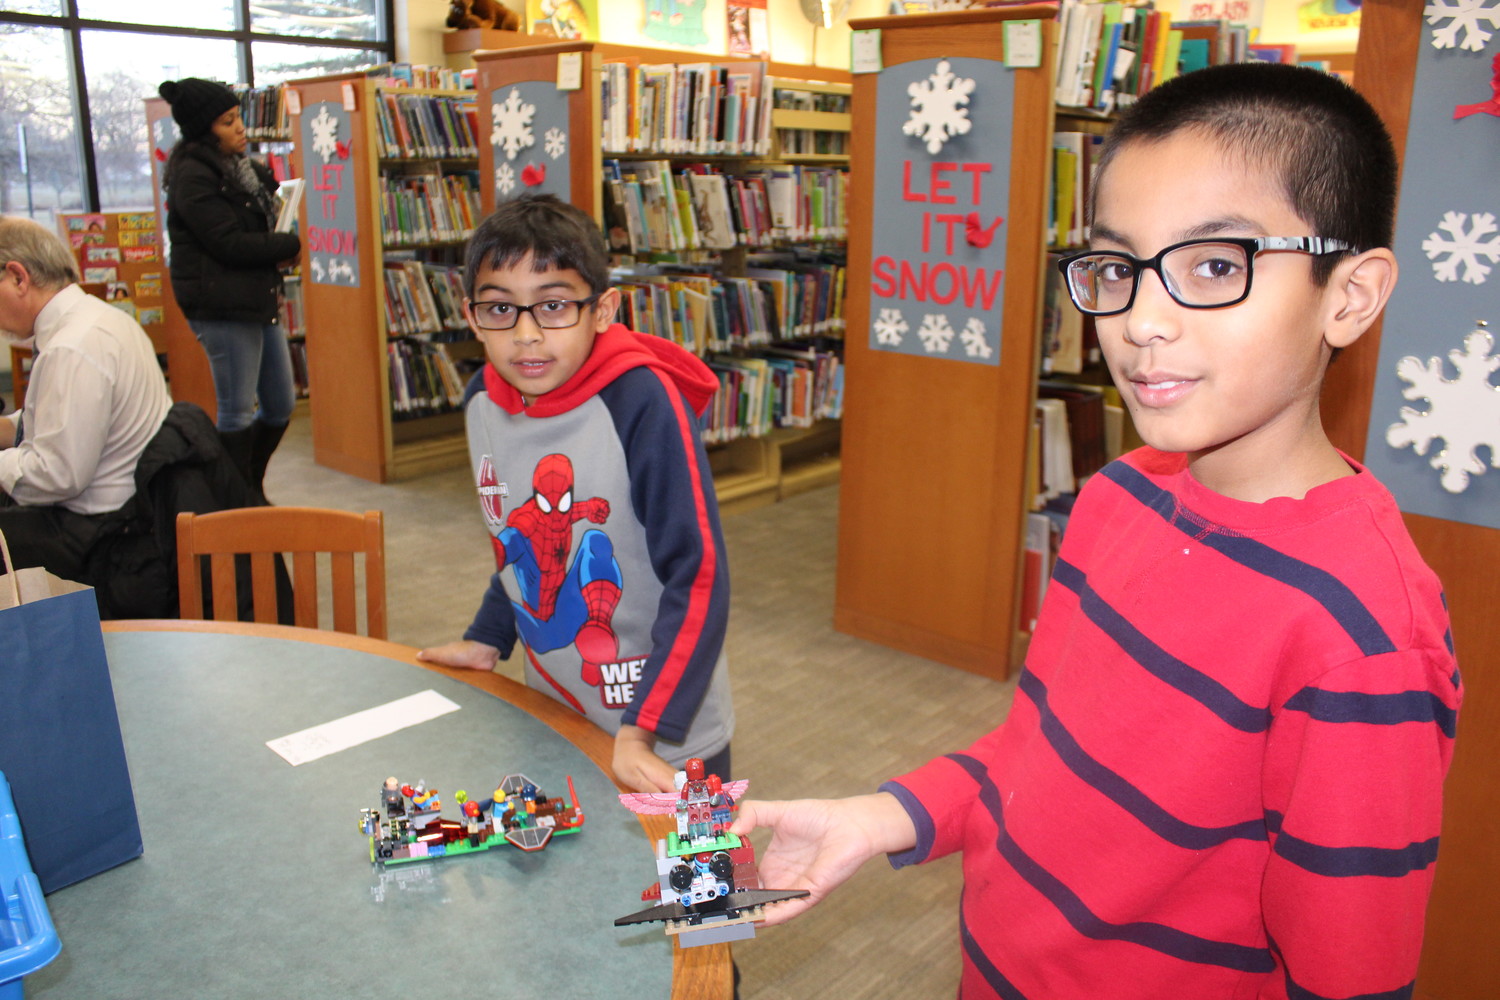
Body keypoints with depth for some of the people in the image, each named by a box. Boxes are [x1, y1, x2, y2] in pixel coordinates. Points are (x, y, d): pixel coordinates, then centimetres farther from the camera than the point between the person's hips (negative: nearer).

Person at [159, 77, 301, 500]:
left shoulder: (239, 167, 15)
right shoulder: (192, 176, -12)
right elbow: (230, 243, -19)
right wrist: (294, 244, -10)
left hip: (259, 301, 9)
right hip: (222, 308, -9)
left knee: (280, 405, 13)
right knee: (237, 414, -2)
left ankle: (251, 491, 29)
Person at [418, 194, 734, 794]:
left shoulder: (641, 402, -23)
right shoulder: (483, 403, -3)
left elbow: (698, 577, -23)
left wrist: (644, 730, -24)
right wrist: (488, 638, 8)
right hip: (548, 716, 6)